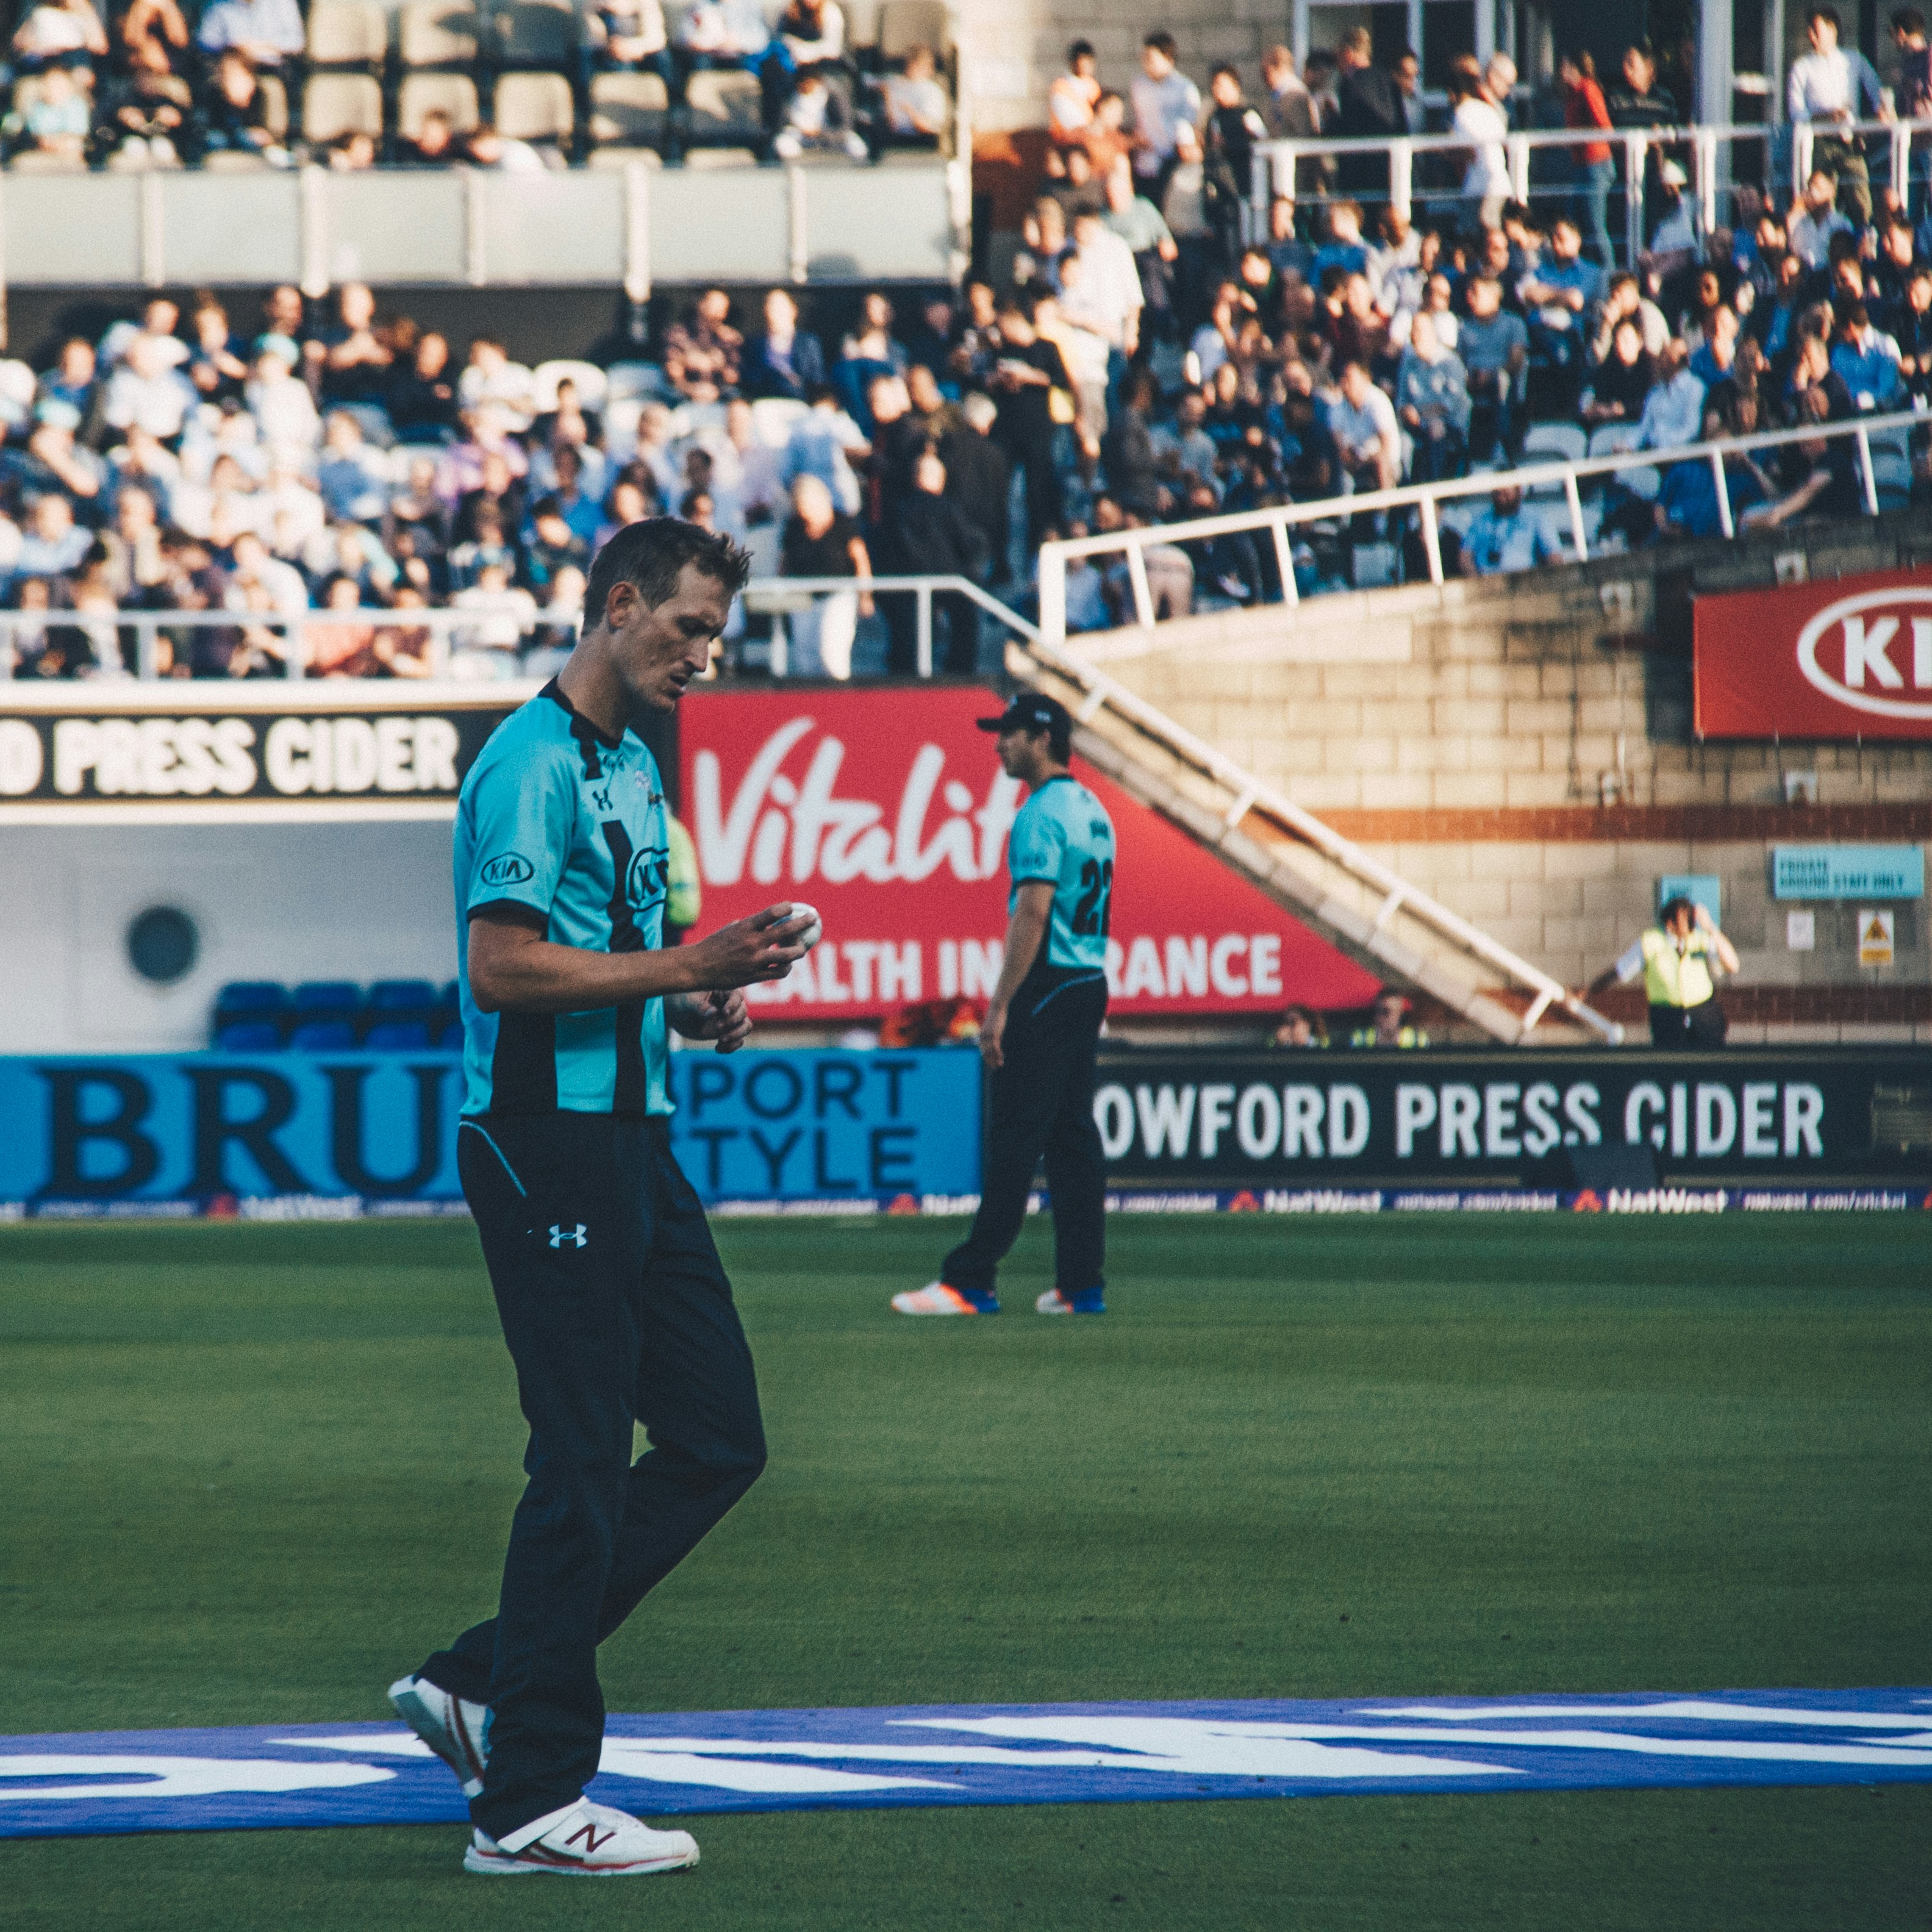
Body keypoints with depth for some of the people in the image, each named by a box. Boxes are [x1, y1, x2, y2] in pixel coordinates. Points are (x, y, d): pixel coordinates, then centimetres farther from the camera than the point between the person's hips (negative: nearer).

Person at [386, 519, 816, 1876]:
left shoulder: (635, 765, 18)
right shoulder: (535, 761, -13)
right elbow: (505, 962, -21)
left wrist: (698, 1007, 10)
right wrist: (685, 968, -20)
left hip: (633, 1141, 10)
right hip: (548, 1143, -10)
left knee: (718, 1442, 10)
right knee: (583, 1469, -7)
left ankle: (483, 1683, 16)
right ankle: (529, 1803, 0)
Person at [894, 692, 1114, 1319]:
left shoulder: (1042, 815, -13)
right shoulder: (1093, 811, 16)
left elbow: (1033, 914, -20)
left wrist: (1000, 1007, -19)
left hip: (1047, 986, -9)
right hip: (1092, 983, 9)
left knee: (1015, 1138, -9)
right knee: (1074, 1133, 9)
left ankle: (970, 1283, -10)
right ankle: (1082, 1284, 7)